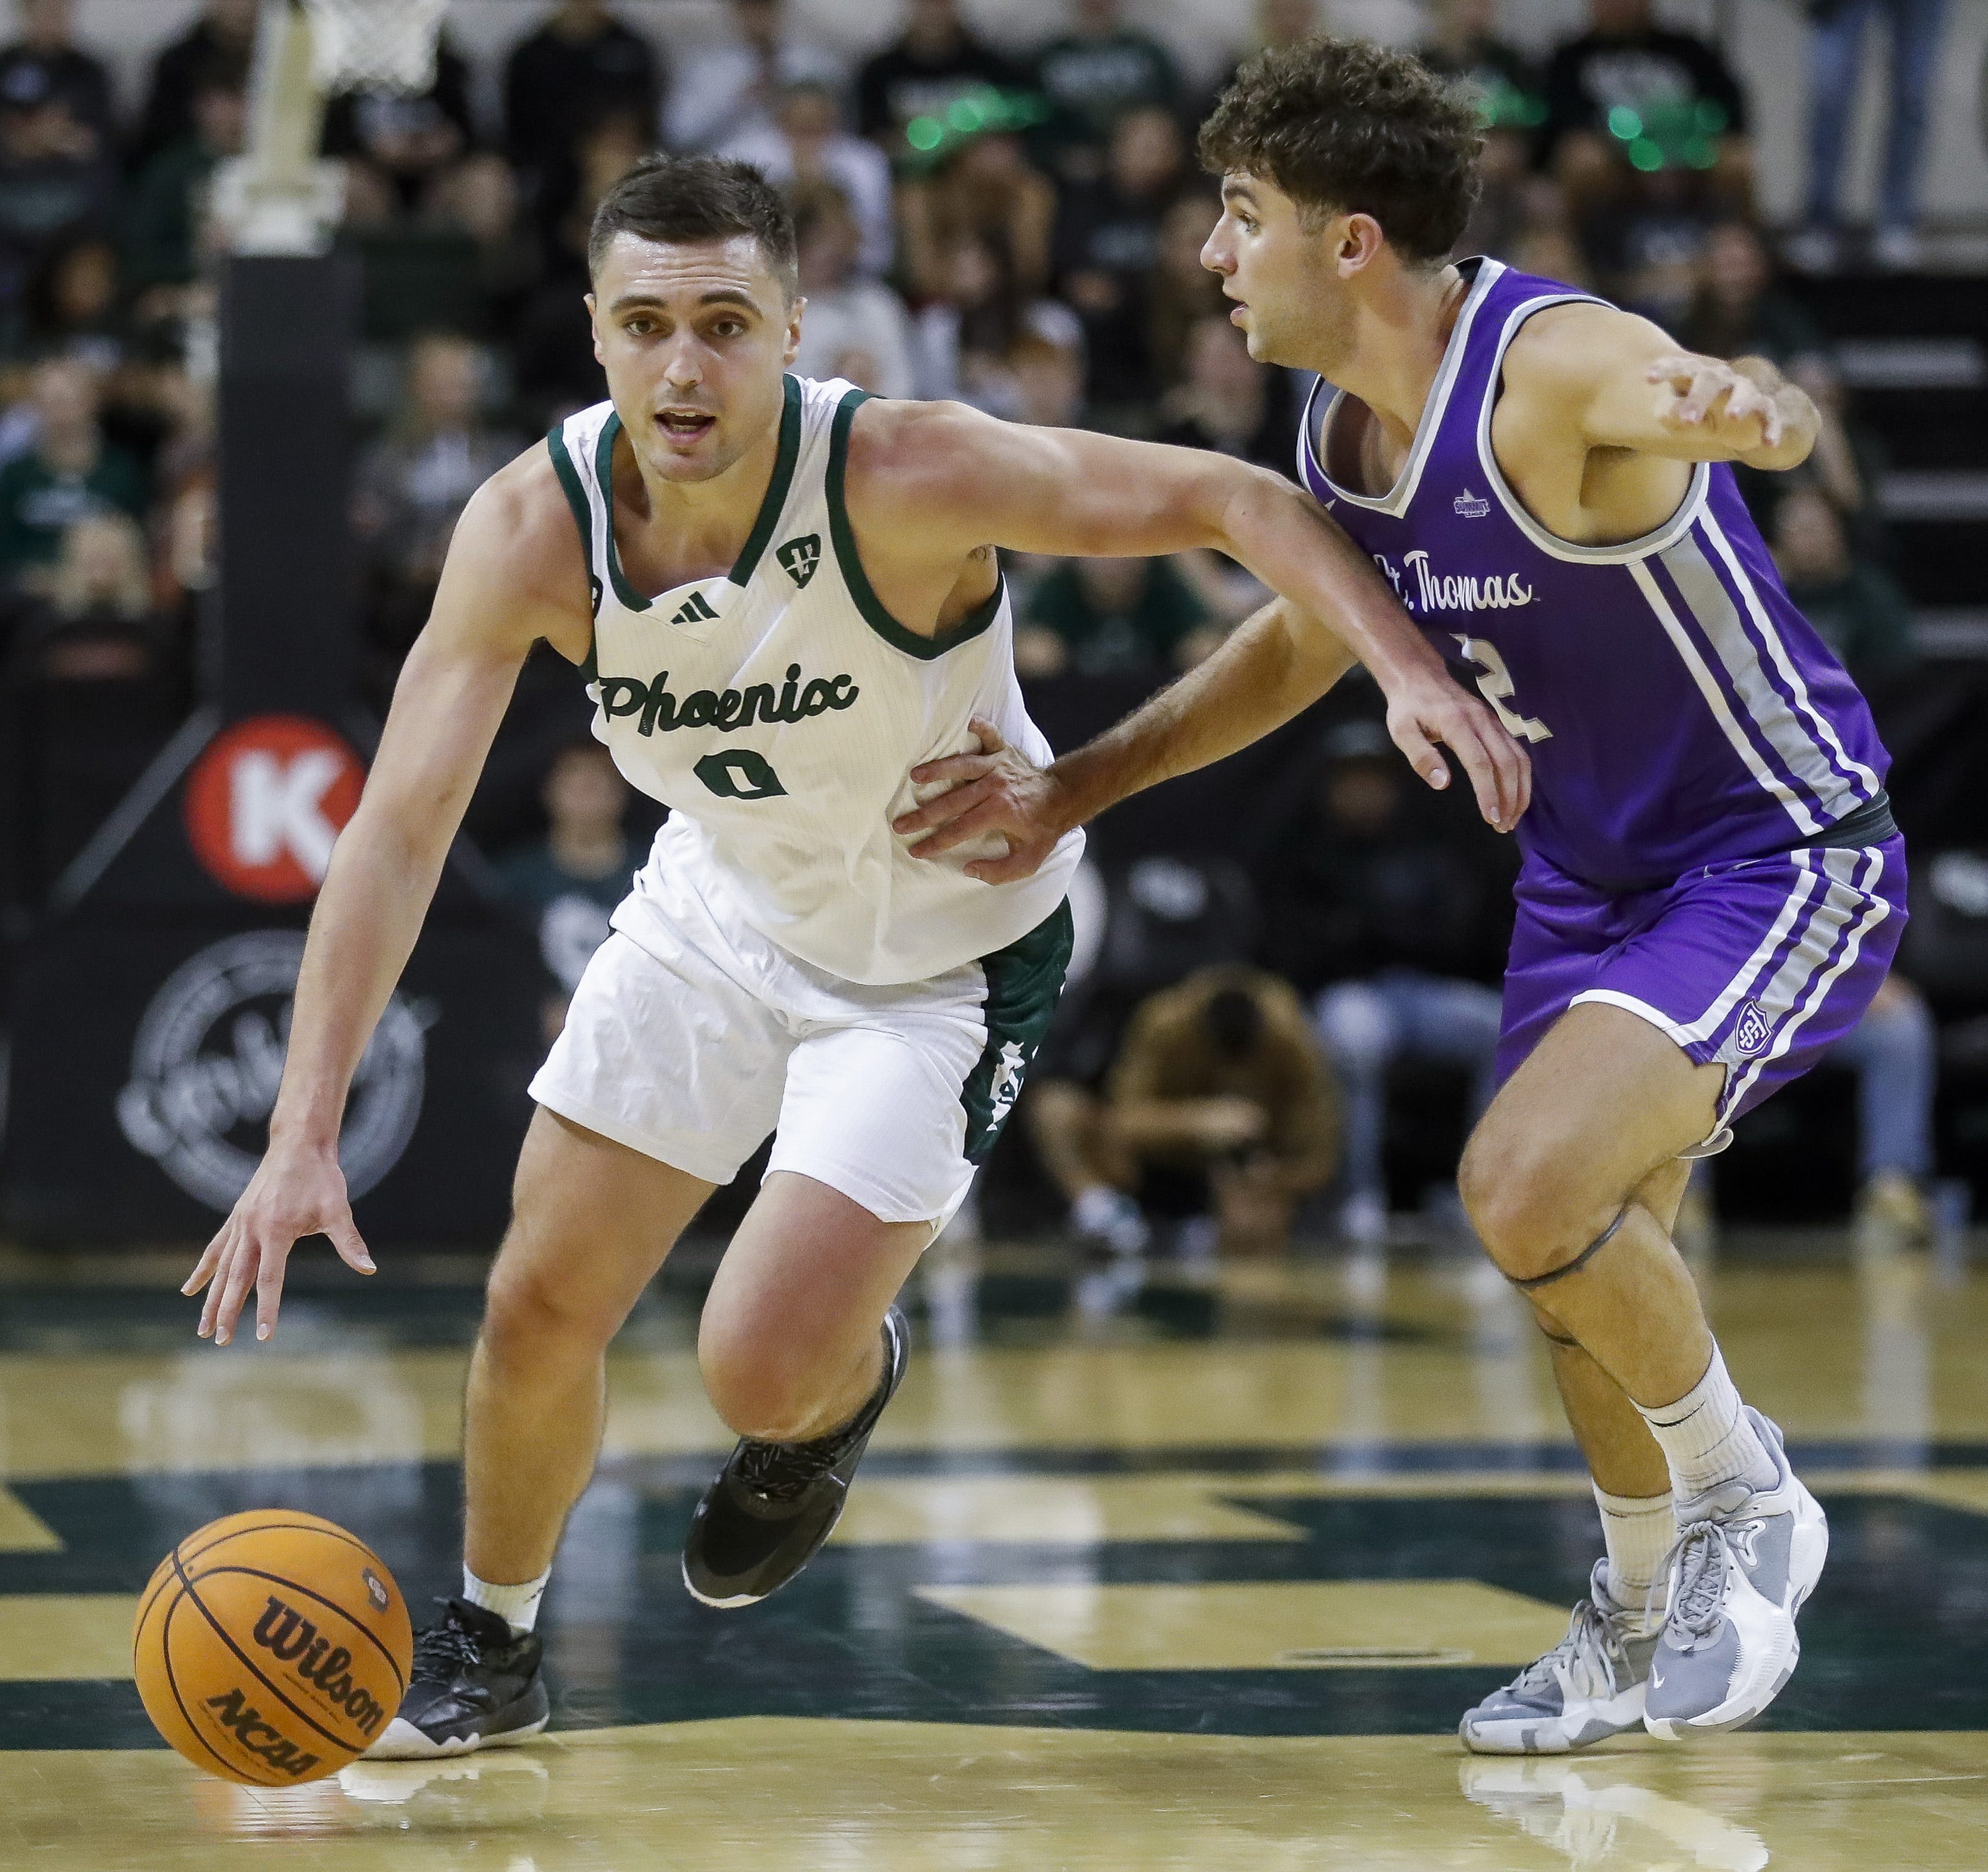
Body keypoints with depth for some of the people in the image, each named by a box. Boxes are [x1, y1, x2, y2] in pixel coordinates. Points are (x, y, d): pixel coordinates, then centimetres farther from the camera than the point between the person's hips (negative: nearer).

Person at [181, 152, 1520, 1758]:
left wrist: (1403, 662, -43)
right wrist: (305, 1136, -32)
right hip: (721, 906, 4)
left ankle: (848, 1380, 24)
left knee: (761, 1367, -15)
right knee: (538, 1310, 6)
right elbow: (401, 828, -24)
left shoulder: (903, 478, -33)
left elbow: (1225, 497, -26)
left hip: (949, 953, -4)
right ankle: (488, 1655, 33)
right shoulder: (535, 526, -23)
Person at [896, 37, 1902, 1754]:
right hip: (1589, 872, 9)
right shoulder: (1343, 430, -2)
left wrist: (1745, 406, -76)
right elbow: (1305, 637, 18)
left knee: (1531, 1183, -26)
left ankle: (1743, 1503, 0)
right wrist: (1070, 790, 14)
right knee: (1587, 1279, 14)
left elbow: (1732, 408, -51)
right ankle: (1644, 1619, 38)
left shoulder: (1552, 367, -28)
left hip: (1782, 857, -9)